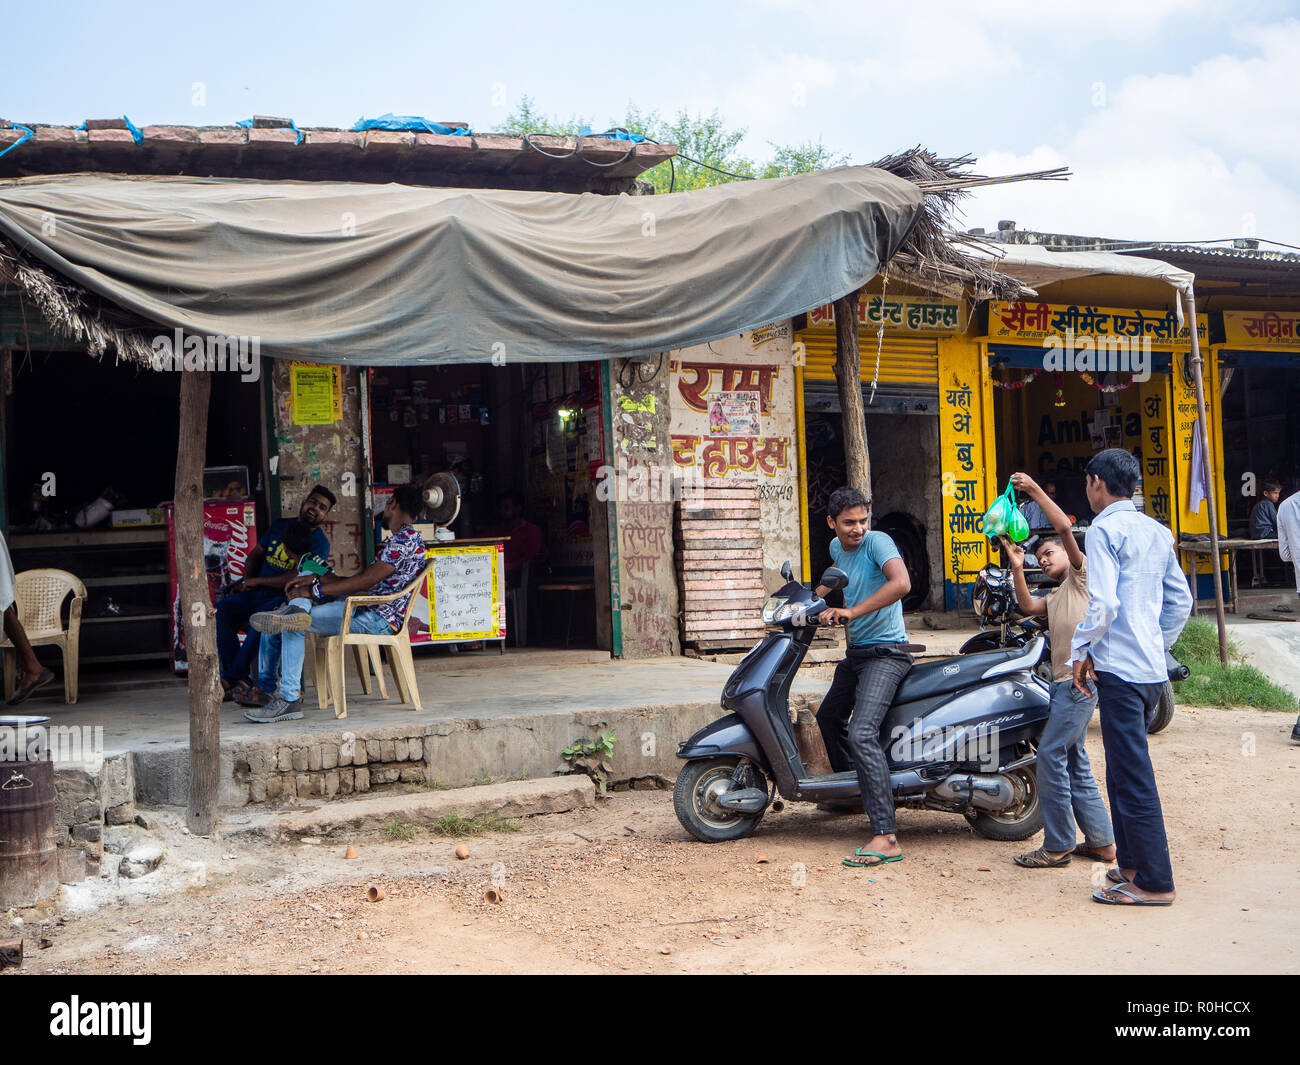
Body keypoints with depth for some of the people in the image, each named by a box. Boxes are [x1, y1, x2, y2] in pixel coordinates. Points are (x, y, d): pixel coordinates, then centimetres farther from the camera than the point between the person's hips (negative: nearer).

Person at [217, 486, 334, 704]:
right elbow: (256, 554, 26)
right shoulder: (280, 526, 16)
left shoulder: (320, 543, -3)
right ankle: (239, 680, -27)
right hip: (256, 594, 6)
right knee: (220, 611, -23)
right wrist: (247, 581, 7)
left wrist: (257, 581, -9)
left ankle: (231, 678, -28)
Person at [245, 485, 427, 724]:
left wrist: (315, 590, -16)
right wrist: (316, 580, 6)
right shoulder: (400, 540, 20)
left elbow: (366, 581, -20)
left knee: (294, 626, -18)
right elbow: (364, 579, 16)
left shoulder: (404, 540, -13)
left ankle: (289, 699, -18)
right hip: (369, 609, 10)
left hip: (378, 620, -10)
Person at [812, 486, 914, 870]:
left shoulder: (877, 542, -16)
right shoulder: (836, 547, 9)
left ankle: (886, 837, -30)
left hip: (886, 653, -9)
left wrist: (851, 611, -32)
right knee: (829, 716, 25)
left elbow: (901, 583, -34)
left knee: (861, 733, -24)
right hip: (856, 651, 10)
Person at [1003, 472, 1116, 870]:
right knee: (1073, 760, 11)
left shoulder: (1083, 574, 4)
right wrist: (1017, 567, -3)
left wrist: (1035, 490, -8)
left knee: (1052, 754, -12)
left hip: (1083, 679, -9)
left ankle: (1057, 846, -7)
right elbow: (1026, 605, 5)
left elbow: (1064, 527, -9)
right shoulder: (1055, 598, 25)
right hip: (1063, 682, 9)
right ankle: (1100, 841, 18)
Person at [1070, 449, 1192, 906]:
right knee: (1125, 769, 18)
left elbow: (1102, 603, -19)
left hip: (1118, 667, -9)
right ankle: (1132, 863, 25)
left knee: (1132, 774, -4)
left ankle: (1154, 882, -1)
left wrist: (1080, 651, -7)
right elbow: (1181, 602, 18)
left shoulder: (1106, 529, -10)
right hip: (1152, 669, 9)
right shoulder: (1157, 532, 15)